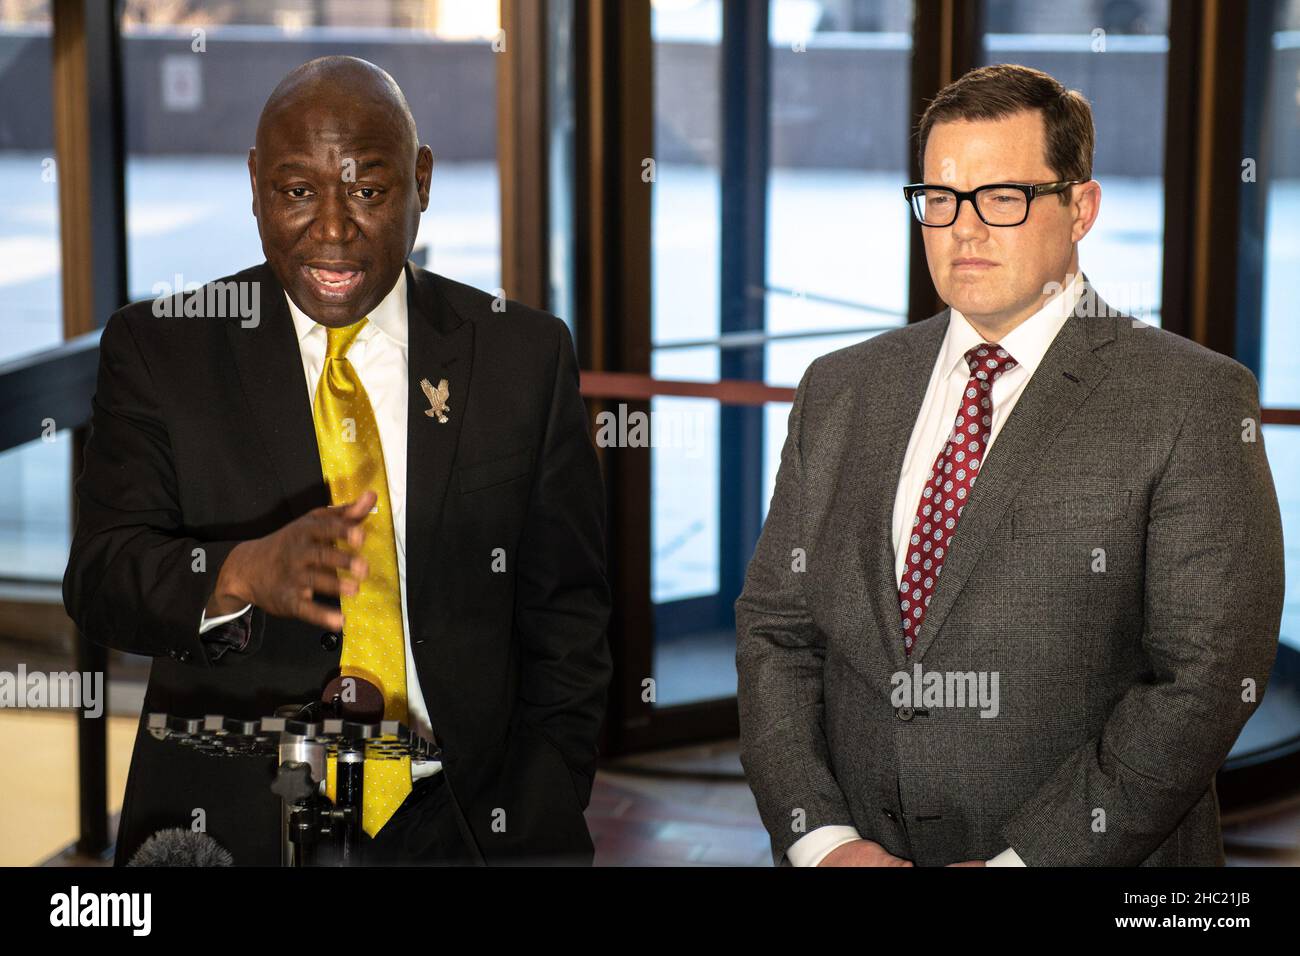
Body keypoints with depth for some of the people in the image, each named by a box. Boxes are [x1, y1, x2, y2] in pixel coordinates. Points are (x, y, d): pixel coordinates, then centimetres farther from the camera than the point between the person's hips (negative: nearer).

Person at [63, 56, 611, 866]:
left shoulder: (525, 356, -1)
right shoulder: (157, 350, -3)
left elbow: (566, 623, 1)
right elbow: (100, 580, -13)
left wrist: (535, 839, -7)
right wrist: (243, 573, -33)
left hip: (454, 824, 1)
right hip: (225, 828, 0)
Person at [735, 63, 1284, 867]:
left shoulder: (1192, 402, -9)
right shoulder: (840, 391, 6)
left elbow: (1209, 676, -14)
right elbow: (775, 628, 4)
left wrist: (1019, 860, -19)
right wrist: (822, 838, -10)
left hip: (1092, 860, -3)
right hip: (856, 849, 4)